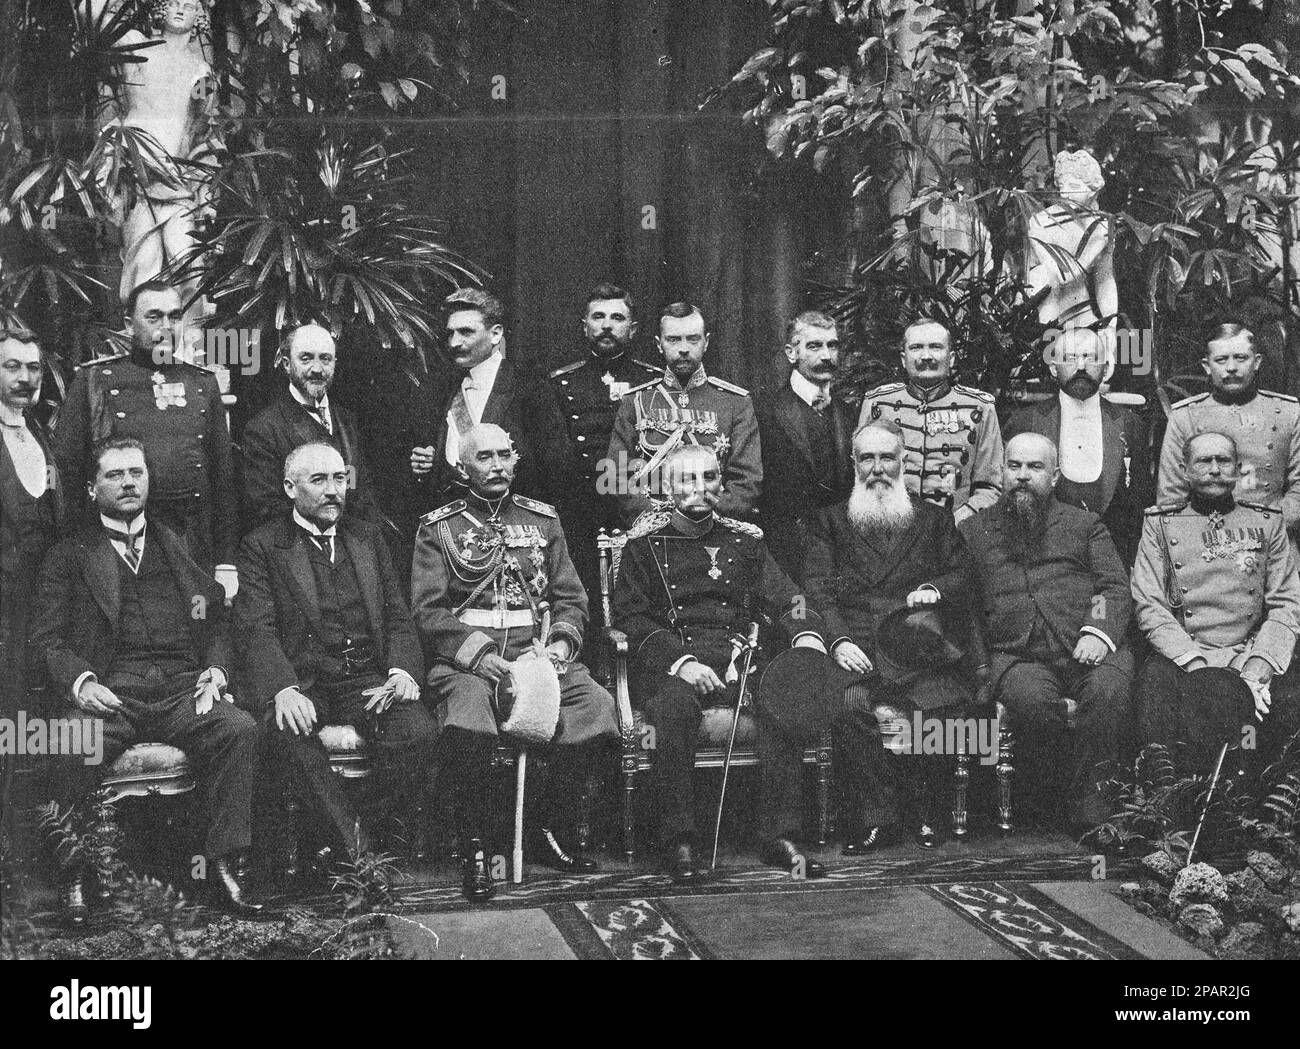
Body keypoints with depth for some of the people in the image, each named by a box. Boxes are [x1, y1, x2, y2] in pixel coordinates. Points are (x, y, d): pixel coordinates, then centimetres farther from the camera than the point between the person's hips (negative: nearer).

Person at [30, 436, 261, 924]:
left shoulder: (179, 546, 24)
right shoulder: (69, 556, 15)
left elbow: (218, 619, 20)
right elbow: (47, 640, 6)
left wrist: (215, 669, 0)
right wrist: (80, 682, -14)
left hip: (182, 691, 2)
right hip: (110, 694, -2)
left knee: (239, 728, -28)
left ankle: (222, 867, -23)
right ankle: (75, 877, -22)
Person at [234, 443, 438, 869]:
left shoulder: (367, 538, 19)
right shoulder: (261, 546, 6)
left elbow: (398, 618, 15)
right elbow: (256, 630, -6)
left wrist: (402, 671, -7)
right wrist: (284, 690, -24)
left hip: (366, 680, 3)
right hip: (298, 679, -3)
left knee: (418, 732, -28)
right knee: (290, 734, -36)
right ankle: (359, 852, -28)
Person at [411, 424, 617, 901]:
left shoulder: (543, 520, 19)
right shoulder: (438, 527, 9)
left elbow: (571, 597, 17)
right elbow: (428, 611, 1)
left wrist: (561, 643, -5)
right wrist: (478, 654, -15)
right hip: (464, 660, -3)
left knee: (596, 704, -28)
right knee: (466, 720, -38)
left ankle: (553, 833, -10)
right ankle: (475, 851, -20)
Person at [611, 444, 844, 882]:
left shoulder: (744, 540, 18)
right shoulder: (645, 542, 9)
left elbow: (784, 598, 12)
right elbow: (630, 618, 1)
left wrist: (807, 633, -11)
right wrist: (681, 661, -14)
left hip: (736, 662, 3)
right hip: (667, 665, -3)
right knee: (676, 706, -37)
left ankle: (780, 836, -23)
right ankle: (679, 841, -28)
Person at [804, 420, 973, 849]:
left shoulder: (934, 519, 26)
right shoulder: (828, 521, 21)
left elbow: (963, 576, 17)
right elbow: (817, 589, 7)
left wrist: (935, 588, -7)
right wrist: (839, 640, -11)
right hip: (855, 650, -1)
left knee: (939, 702, -31)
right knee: (850, 703, -34)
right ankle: (875, 815, -20)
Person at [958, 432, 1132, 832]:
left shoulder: (1084, 524, 23)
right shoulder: (973, 531, 22)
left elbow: (1115, 586, 10)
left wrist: (1099, 632, -11)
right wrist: (981, 668, 0)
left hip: (1086, 650, 1)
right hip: (1017, 655, 0)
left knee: (1107, 690, -34)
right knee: (1033, 699, -36)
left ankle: (1086, 806, -23)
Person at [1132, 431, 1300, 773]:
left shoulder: (1267, 522, 17)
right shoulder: (1160, 523, 13)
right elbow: (1149, 606, 2)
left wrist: (1258, 668, -10)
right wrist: (1200, 666, -12)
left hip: (1252, 658, 1)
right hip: (1183, 661, -1)